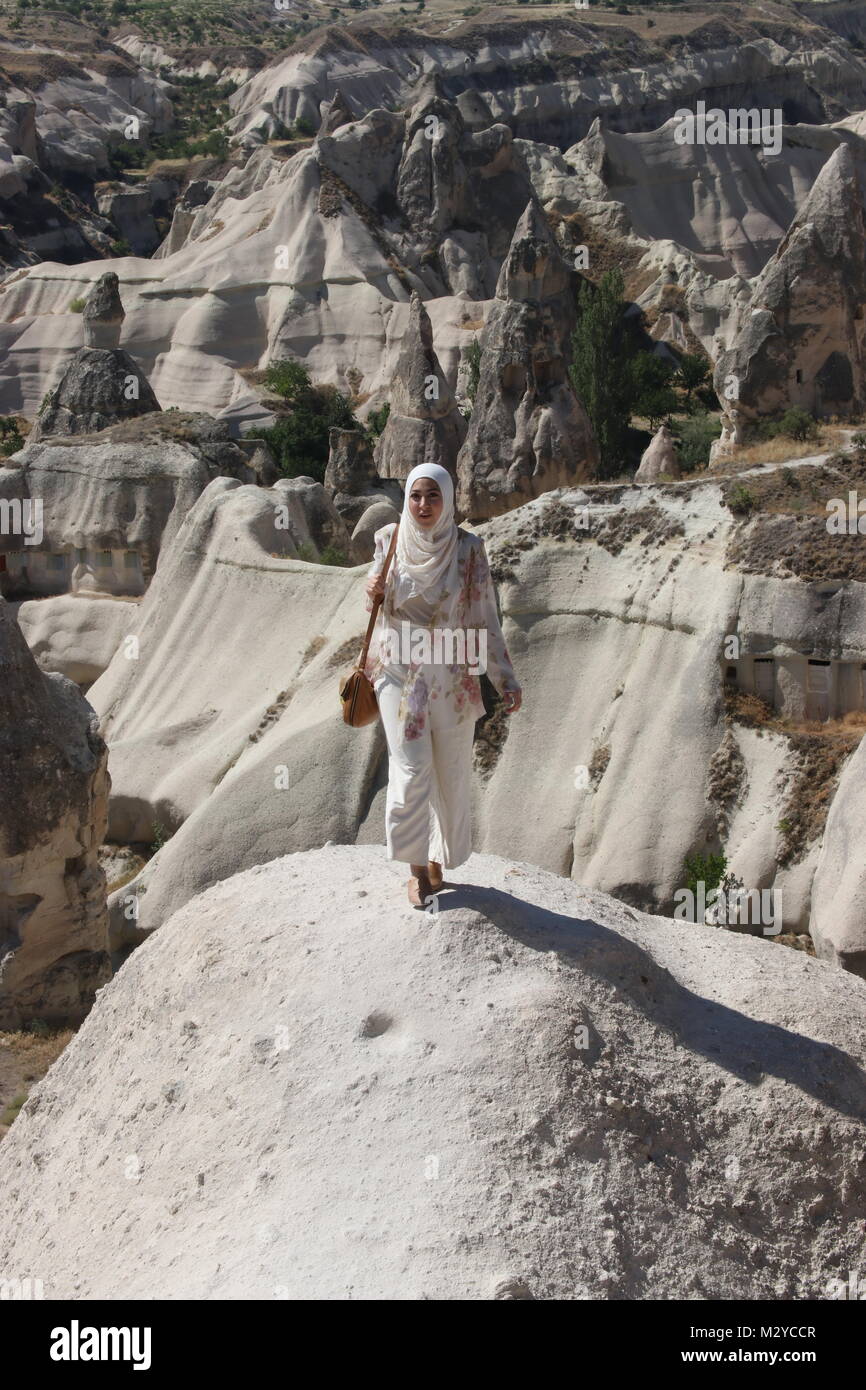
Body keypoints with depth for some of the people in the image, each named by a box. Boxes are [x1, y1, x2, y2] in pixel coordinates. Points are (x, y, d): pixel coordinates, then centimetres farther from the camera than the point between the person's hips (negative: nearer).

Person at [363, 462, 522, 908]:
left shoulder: (469, 549, -3)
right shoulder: (389, 540, 1)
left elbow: (485, 620, 1)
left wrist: (506, 680, -3)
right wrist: (374, 591, -10)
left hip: (453, 677, 0)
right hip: (400, 671, 0)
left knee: (450, 773, 5)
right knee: (412, 770, -9)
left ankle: (437, 863, 23)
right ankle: (417, 869, 5)